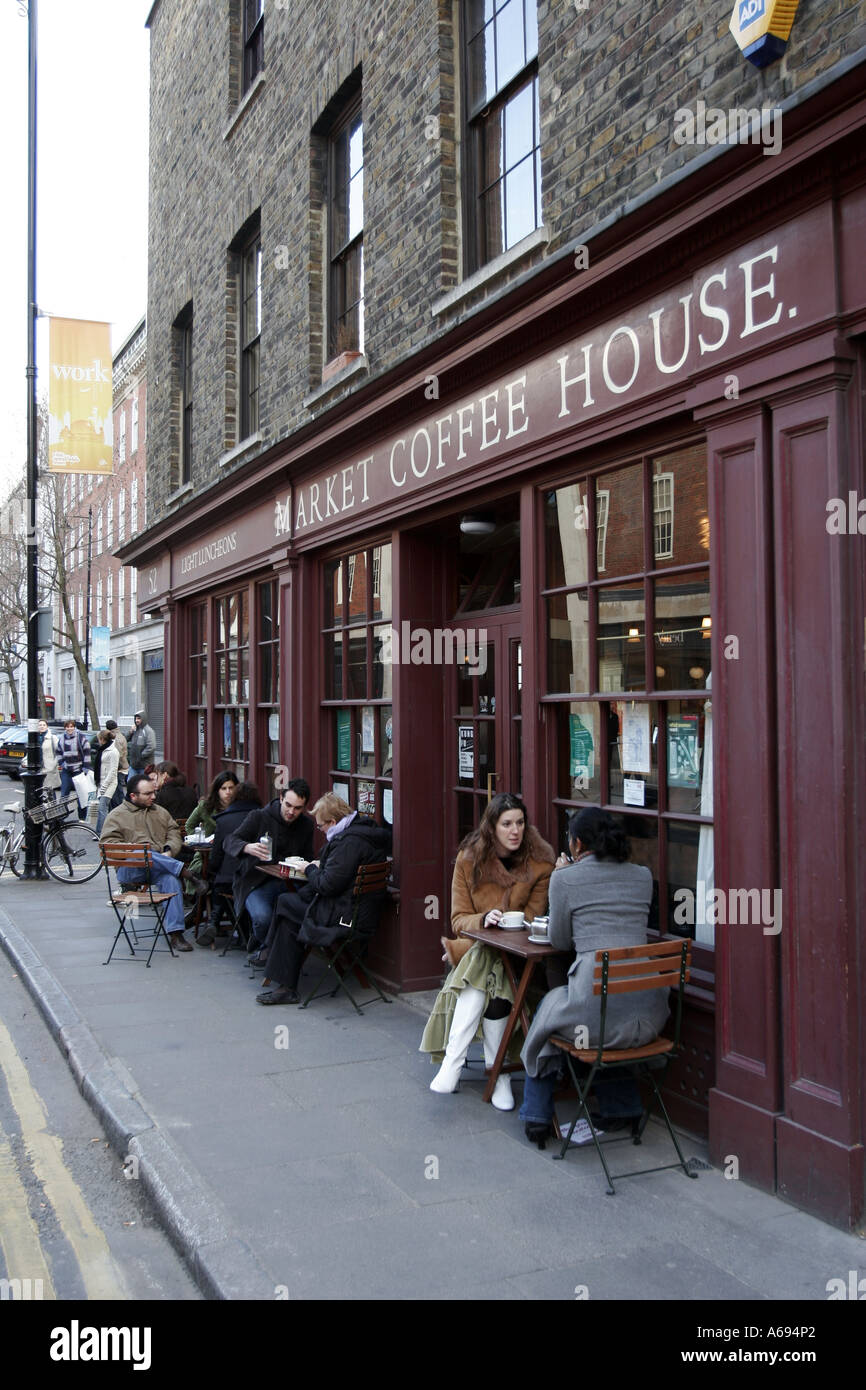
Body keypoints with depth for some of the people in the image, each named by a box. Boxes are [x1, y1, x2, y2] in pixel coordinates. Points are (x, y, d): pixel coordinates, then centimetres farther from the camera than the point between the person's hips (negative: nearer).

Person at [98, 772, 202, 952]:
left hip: (162, 866, 3)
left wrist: (168, 851, -3)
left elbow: (174, 834, 19)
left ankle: (175, 933, -34)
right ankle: (183, 870, -39)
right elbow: (108, 843, -1)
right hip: (129, 869, -2)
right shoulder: (117, 815, 11)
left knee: (171, 878, -32)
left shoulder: (160, 812, 25)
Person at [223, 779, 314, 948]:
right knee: (263, 917, -34)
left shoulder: (306, 825, 10)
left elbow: (307, 859, 20)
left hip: (288, 883, 4)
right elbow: (229, 841, -7)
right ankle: (262, 944, 4)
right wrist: (247, 847, -29)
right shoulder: (258, 817, -3)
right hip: (256, 882, -4)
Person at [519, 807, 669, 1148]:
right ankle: (620, 1107, 45)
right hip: (648, 1012, 5)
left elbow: (559, 941, 10)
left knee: (549, 1008, 32)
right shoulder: (643, 876, 11)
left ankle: (537, 1117, 34)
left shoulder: (566, 878, -1)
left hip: (596, 1009, -4)